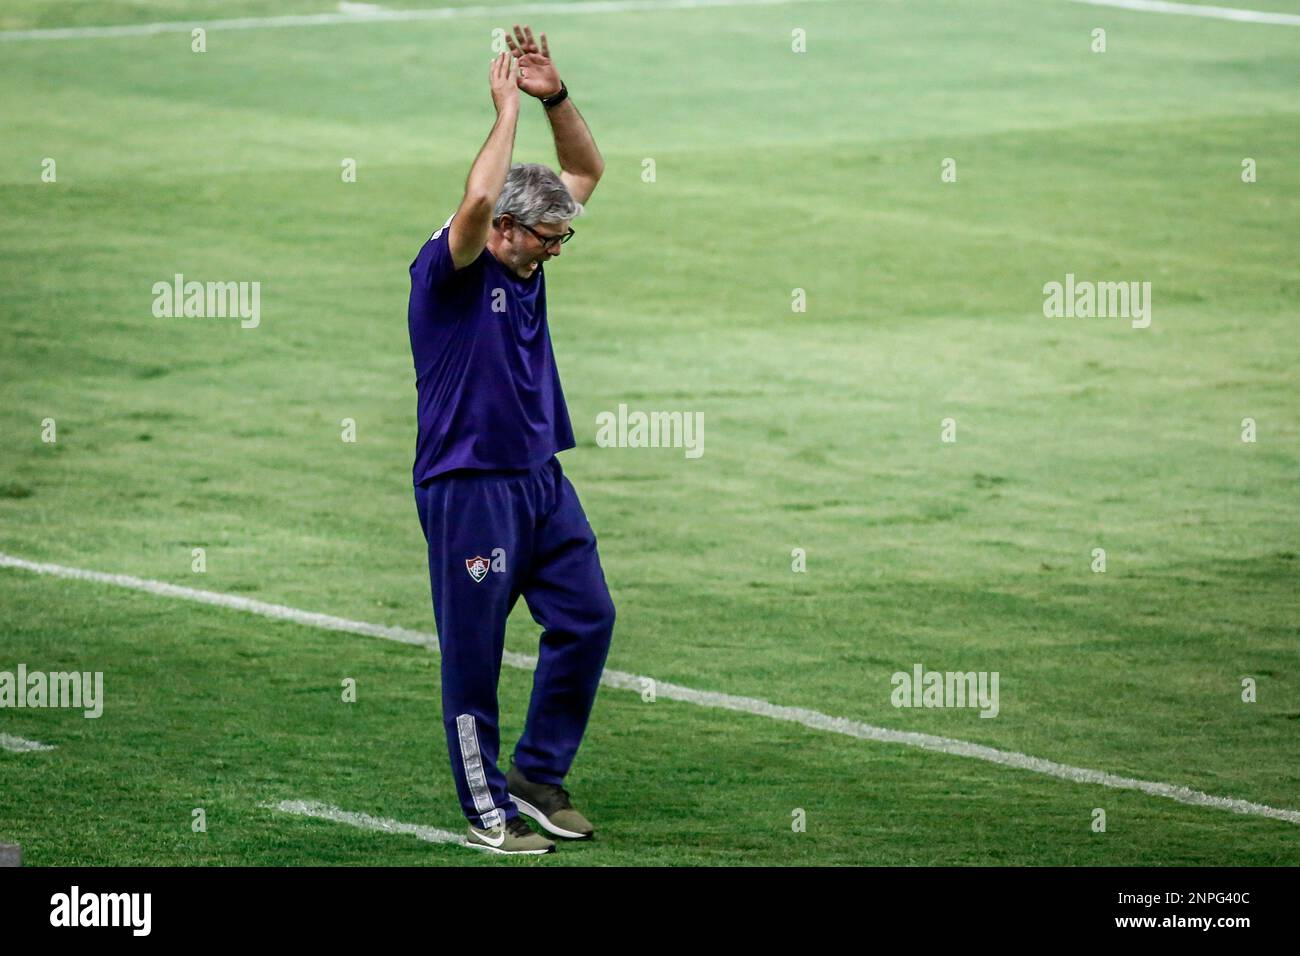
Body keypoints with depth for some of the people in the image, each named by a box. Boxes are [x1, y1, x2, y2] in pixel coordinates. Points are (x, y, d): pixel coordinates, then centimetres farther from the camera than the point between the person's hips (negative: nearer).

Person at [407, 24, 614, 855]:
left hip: (543, 479, 8)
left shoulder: (527, 263, 8)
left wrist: (555, 95, -3)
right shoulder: (449, 272, -14)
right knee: (475, 652, 0)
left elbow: (587, 168, 13)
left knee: (587, 618, 7)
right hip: (469, 485, -8)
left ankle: (539, 775, 19)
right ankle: (487, 809, 7)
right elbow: (477, 201, -34)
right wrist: (508, 108, -24)